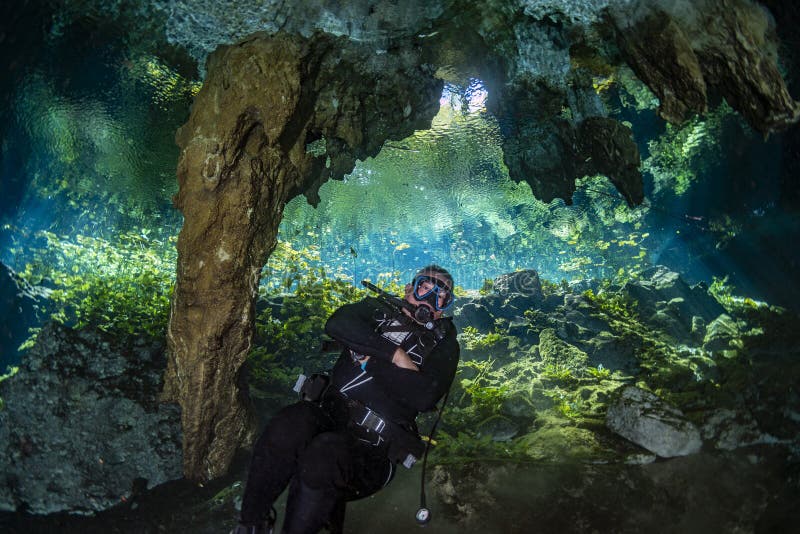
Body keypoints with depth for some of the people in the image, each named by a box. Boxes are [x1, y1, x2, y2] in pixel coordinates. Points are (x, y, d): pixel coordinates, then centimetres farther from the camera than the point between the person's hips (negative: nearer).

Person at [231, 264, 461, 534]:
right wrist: (395, 355, -11)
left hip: (373, 444, -2)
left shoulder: (443, 343, 8)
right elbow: (337, 324, -8)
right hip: (328, 413, 2)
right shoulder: (379, 309, 14)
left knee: (323, 455, -34)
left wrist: (370, 359, -8)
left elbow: (424, 396, -10)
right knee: (288, 426, -31)